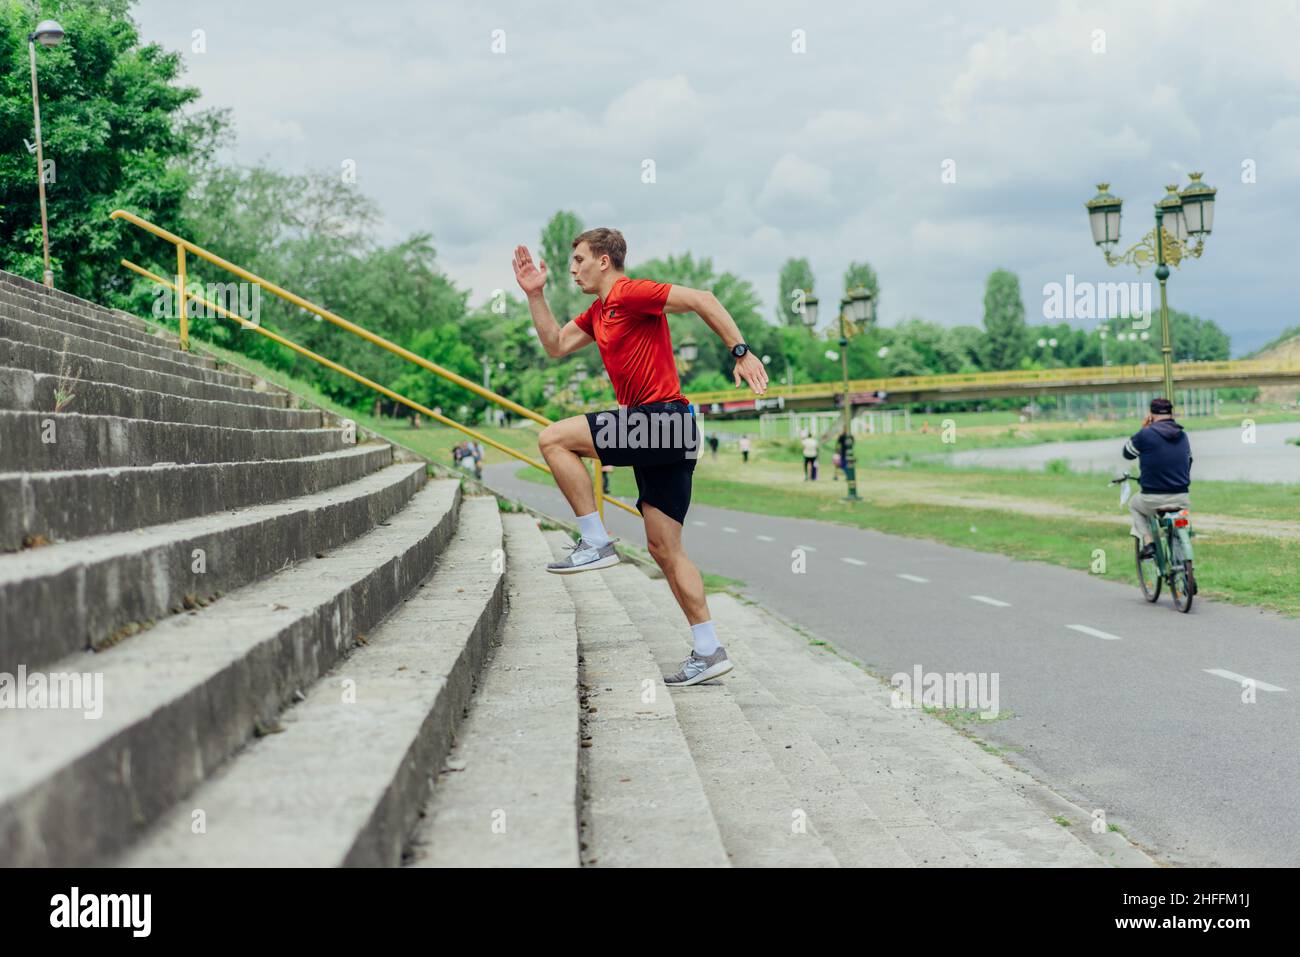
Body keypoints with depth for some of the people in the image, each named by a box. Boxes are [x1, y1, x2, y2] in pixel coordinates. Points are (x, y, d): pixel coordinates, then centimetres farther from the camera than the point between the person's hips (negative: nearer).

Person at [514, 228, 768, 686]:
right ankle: (709, 652, 8)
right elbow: (555, 345, 29)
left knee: (553, 438, -12)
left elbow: (701, 300, -15)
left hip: (663, 420, -10)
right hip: (661, 431, 10)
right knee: (665, 550, 8)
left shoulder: (630, 292, -7)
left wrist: (741, 352, -21)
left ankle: (596, 543, -10)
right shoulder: (598, 313, 22)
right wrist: (535, 294, 21)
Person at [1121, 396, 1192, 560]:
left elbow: (1127, 453, 8)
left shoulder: (1145, 434, -9)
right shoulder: (1183, 436, 8)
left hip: (1154, 500, -4)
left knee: (1134, 504, 28)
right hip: (1182, 499, 4)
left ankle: (1148, 542, 10)